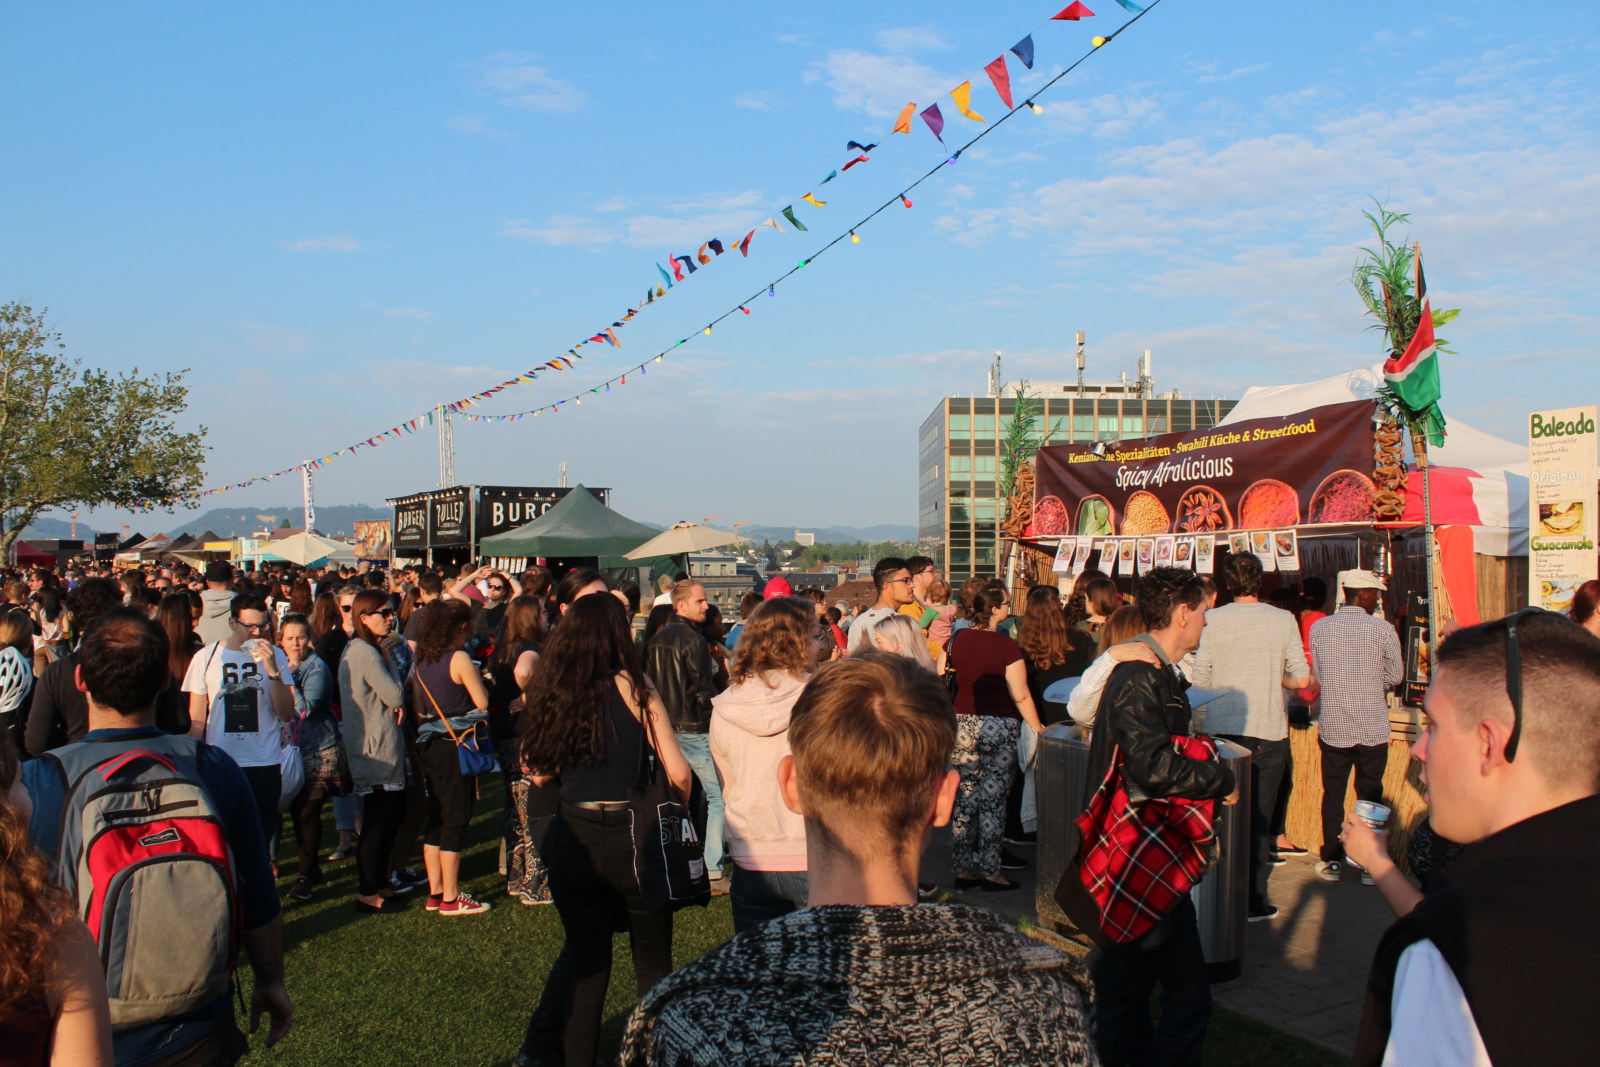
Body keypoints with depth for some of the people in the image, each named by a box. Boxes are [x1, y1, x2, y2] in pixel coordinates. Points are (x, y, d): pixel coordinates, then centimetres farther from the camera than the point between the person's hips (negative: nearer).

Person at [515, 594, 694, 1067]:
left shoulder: (550, 687, 1)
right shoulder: (631, 685, -11)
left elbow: (540, 773, 9)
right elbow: (678, 773, -12)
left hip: (571, 839, 4)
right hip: (631, 838, -4)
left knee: (584, 956, 22)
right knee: (652, 961, 13)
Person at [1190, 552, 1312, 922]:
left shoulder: (1212, 620, -6)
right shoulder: (1283, 620, -5)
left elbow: (1200, 679, -4)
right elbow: (1301, 679, -2)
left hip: (1221, 729, 1)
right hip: (1268, 731, -1)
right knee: (1258, 818, 8)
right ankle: (1253, 901, 11)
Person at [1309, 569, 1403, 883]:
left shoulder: (1319, 628, -3)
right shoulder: (1382, 630, -9)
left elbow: (1318, 676, 5)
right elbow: (1396, 676, 2)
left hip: (1333, 726, 1)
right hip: (1373, 728, -1)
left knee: (1333, 793, 11)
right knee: (1370, 796, 9)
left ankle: (1332, 861, 16)